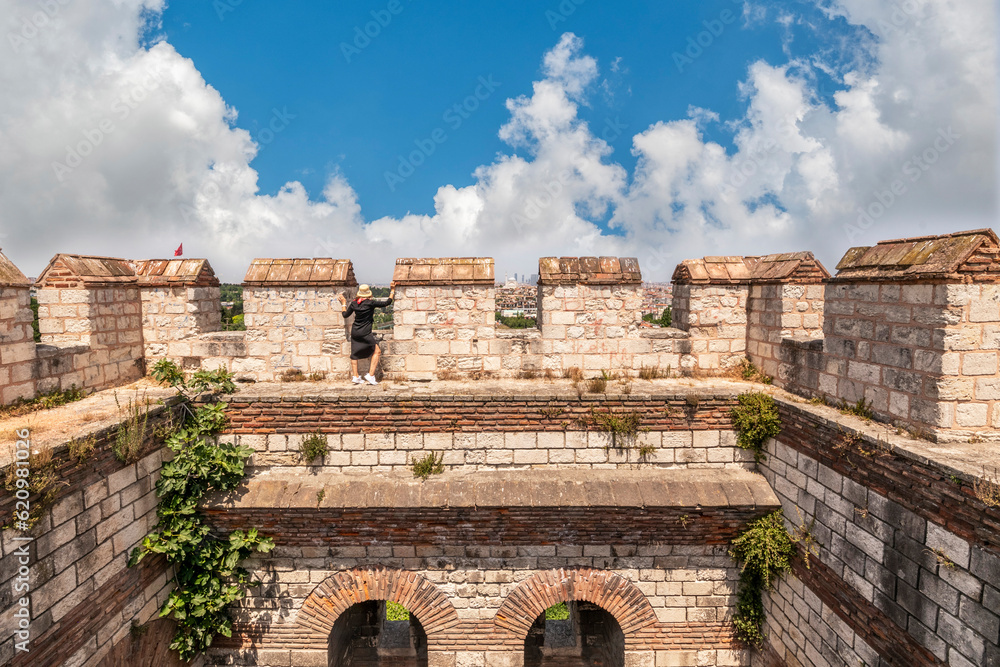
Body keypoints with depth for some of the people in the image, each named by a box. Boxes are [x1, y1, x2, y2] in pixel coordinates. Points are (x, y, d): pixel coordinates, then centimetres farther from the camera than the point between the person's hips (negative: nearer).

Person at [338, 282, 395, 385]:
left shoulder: (354, 303, 3)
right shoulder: (370, 303, -11)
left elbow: (345, 315, 16)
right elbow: (387, 302, -7)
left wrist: (343, 303, 29)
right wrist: (392, 290, 3)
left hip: (354, 332, 6)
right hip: (365, 333, -5)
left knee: (354, 354, 14)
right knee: (377, 351, 5)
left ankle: (355, 376, 13)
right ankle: (371, 375, -4)